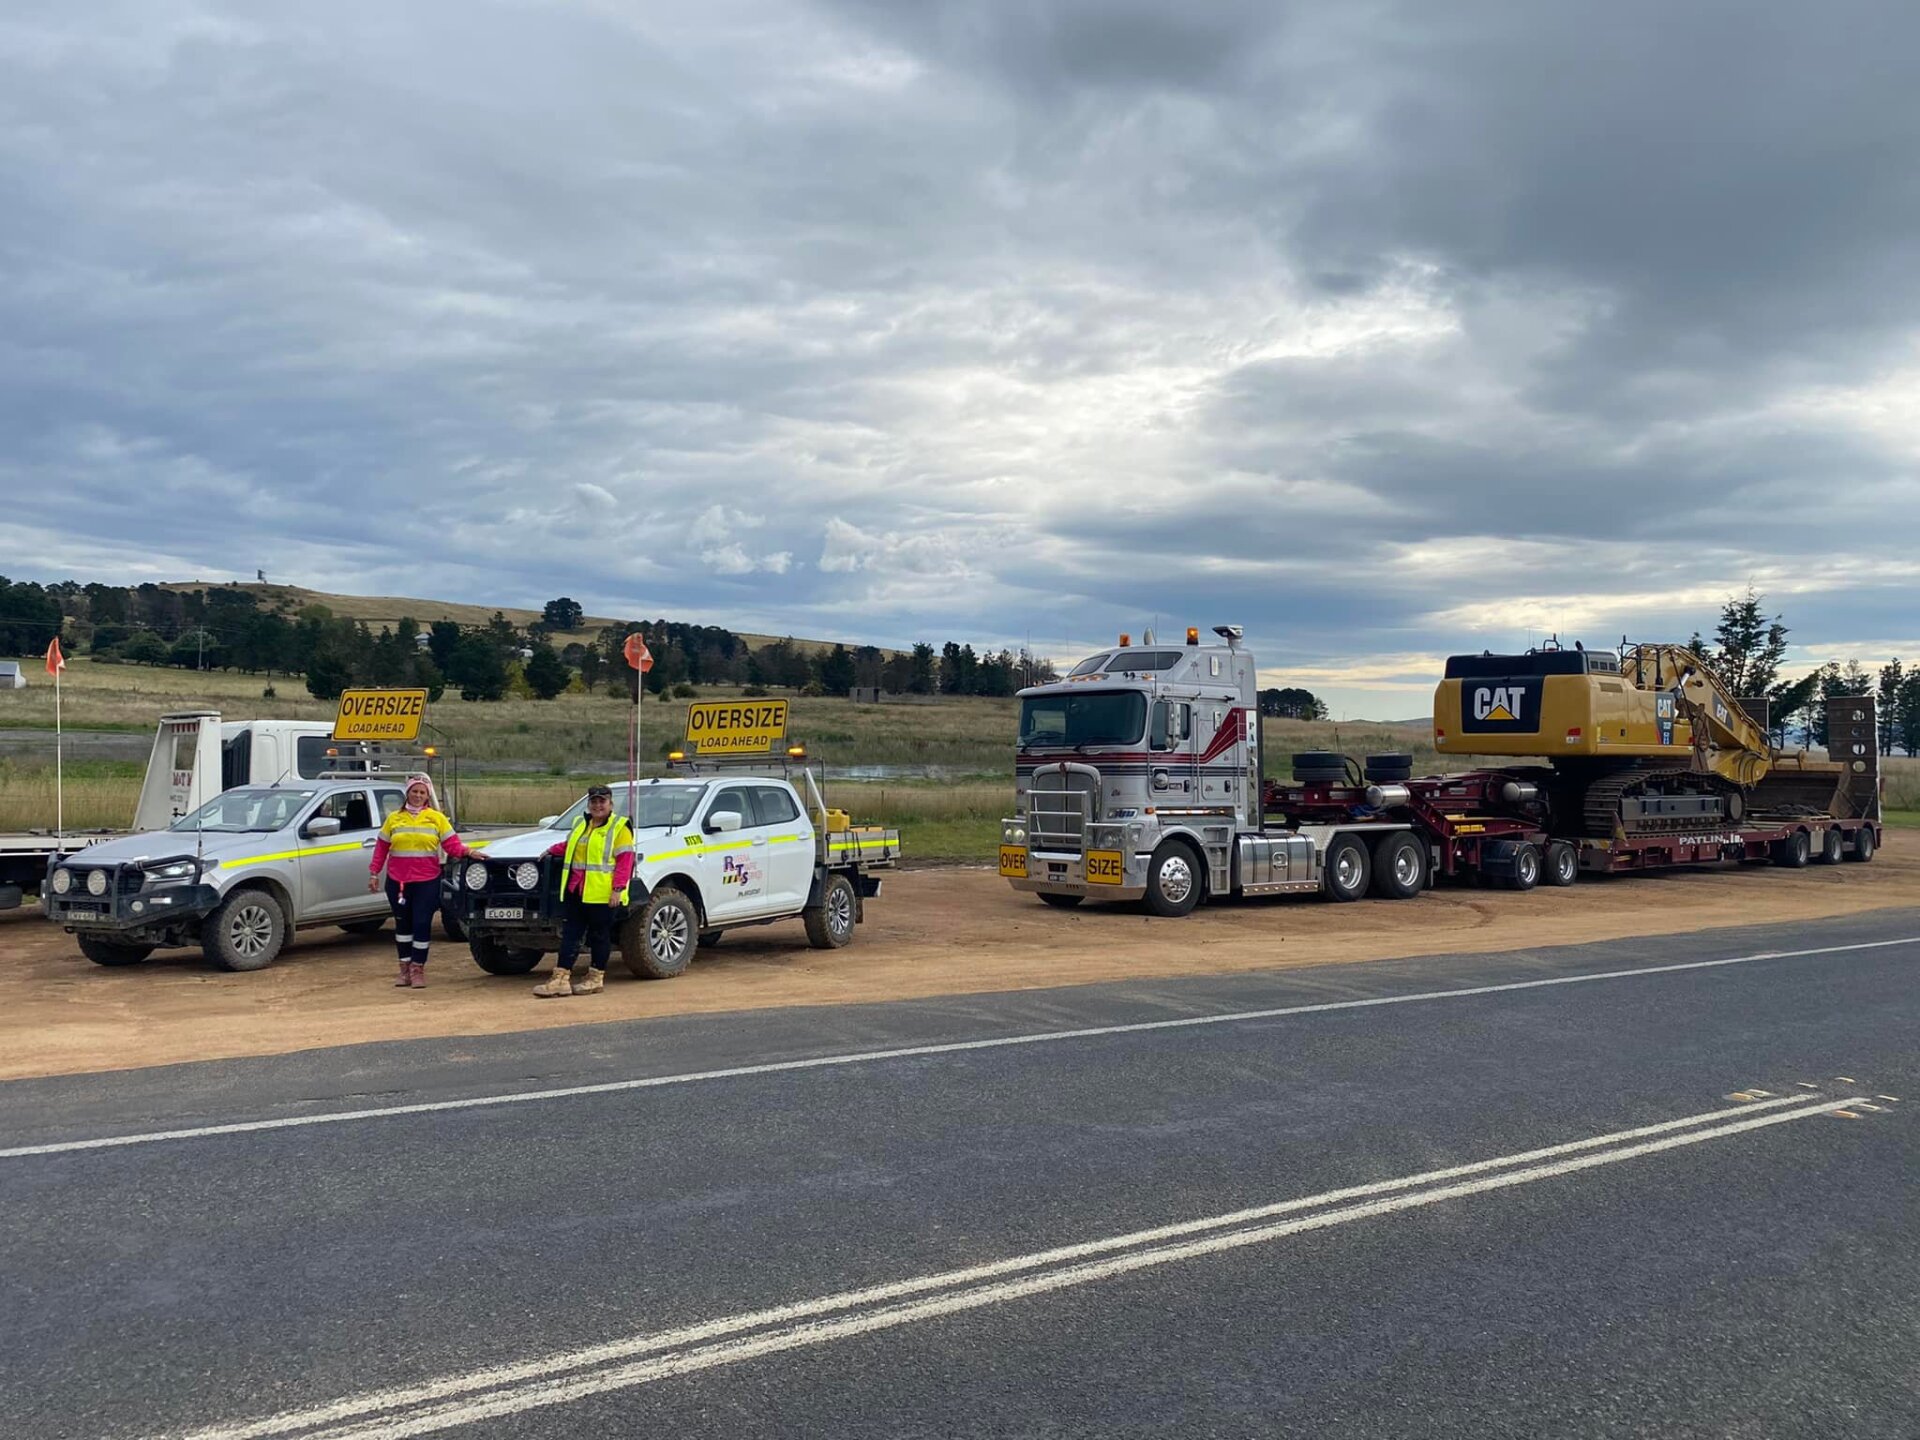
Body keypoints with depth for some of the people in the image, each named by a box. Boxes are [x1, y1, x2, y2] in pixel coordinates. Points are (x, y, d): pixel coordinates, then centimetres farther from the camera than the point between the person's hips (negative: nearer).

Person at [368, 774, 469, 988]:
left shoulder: (437, 818, 4)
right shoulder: (394, 818, 9)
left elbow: (452, 843, -1)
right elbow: (381, 847, 12)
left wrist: (466, 851, -19)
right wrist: (374, 873, 8)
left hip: (426, 882, -2)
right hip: (397, 881, 2)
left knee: (422, 924, -4)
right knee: (403, 923, 10)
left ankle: (418, 969, 6)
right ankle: (405, 968, 21)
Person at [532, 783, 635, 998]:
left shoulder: (620, 827, -3)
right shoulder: (580, 824, 19)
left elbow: (625, 860, -10)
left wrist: (618, 889, -17)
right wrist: (554, 850, 22)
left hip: (602, 894, -6)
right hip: (575, 891, 6)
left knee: (599, 936, 3)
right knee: (570, 934, 3)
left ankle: (596, 978, 13)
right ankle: (561, 979, 3)